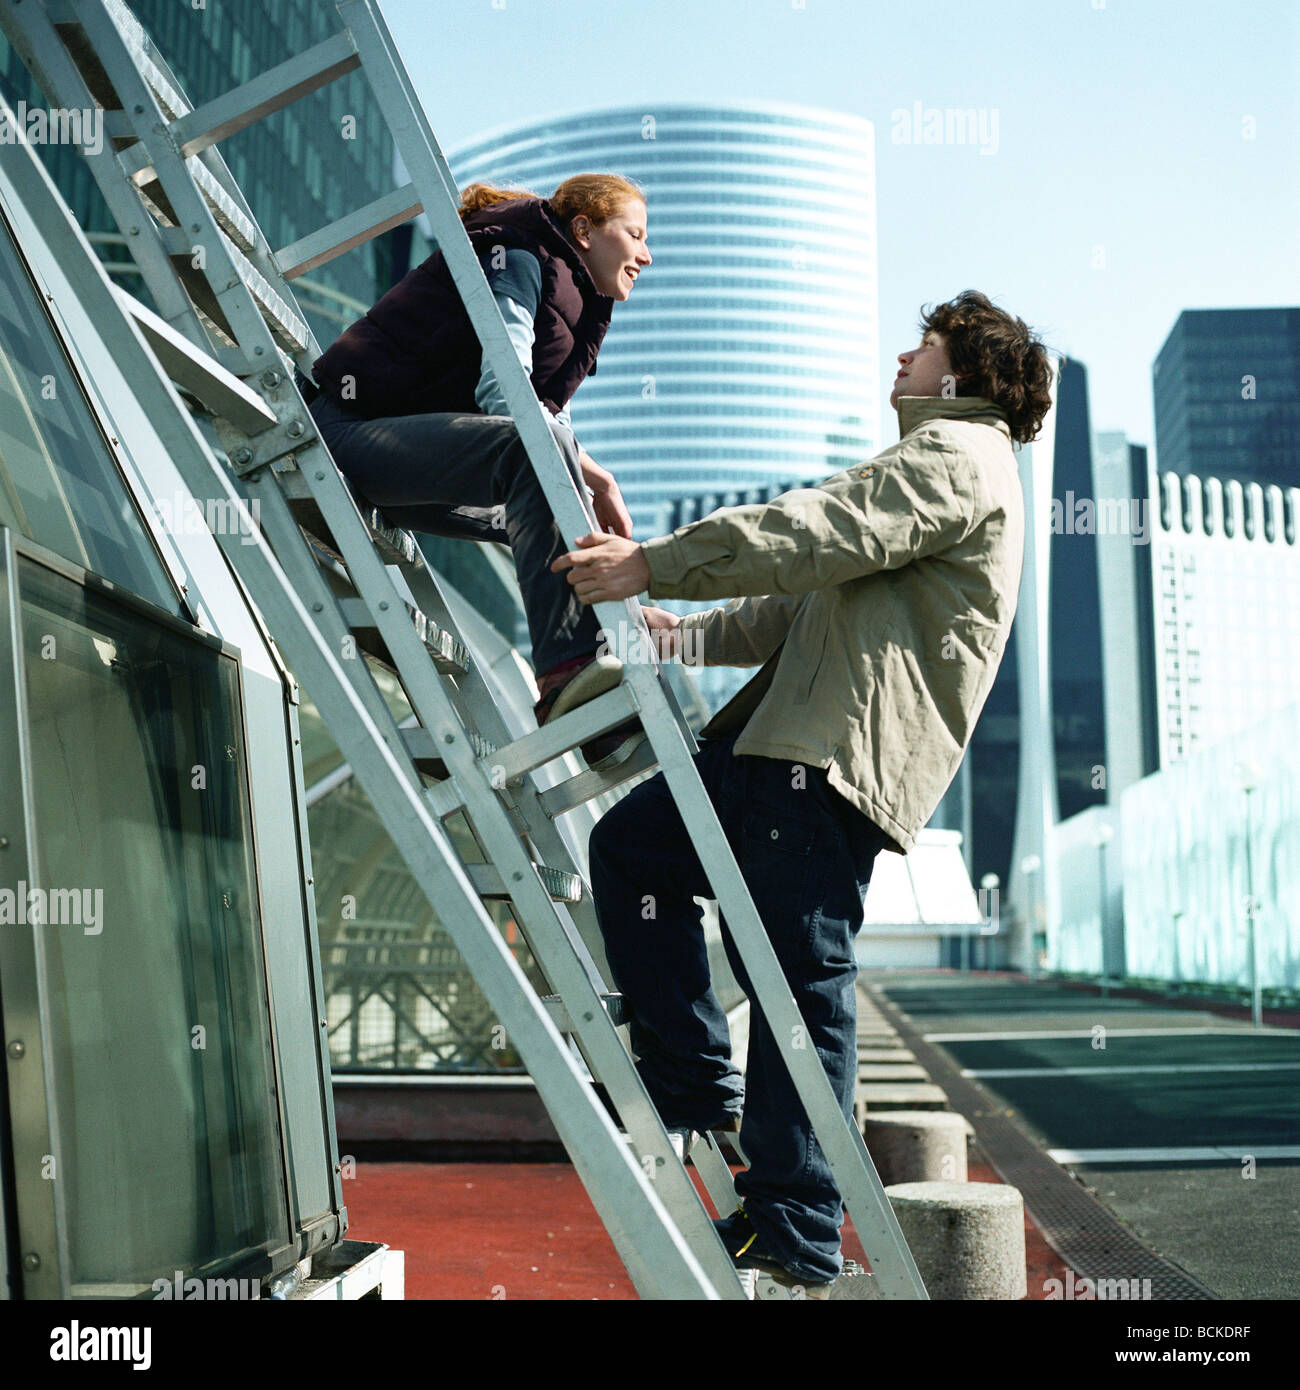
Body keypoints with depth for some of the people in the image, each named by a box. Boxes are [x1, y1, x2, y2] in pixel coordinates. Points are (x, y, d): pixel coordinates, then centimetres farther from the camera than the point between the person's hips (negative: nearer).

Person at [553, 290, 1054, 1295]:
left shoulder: (958, 457, -2)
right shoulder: (928, 464, 33)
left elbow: (817, 536, -17)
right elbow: (807, 599, 34)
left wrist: (652, 566, -18)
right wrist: (693, 635, 30)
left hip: (838, 759, -10)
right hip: (787, 743, 10)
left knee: (803, 981, -9)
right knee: (630, 847, 10)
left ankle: (797, 1245, -4)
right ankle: (697, 1091, 11)